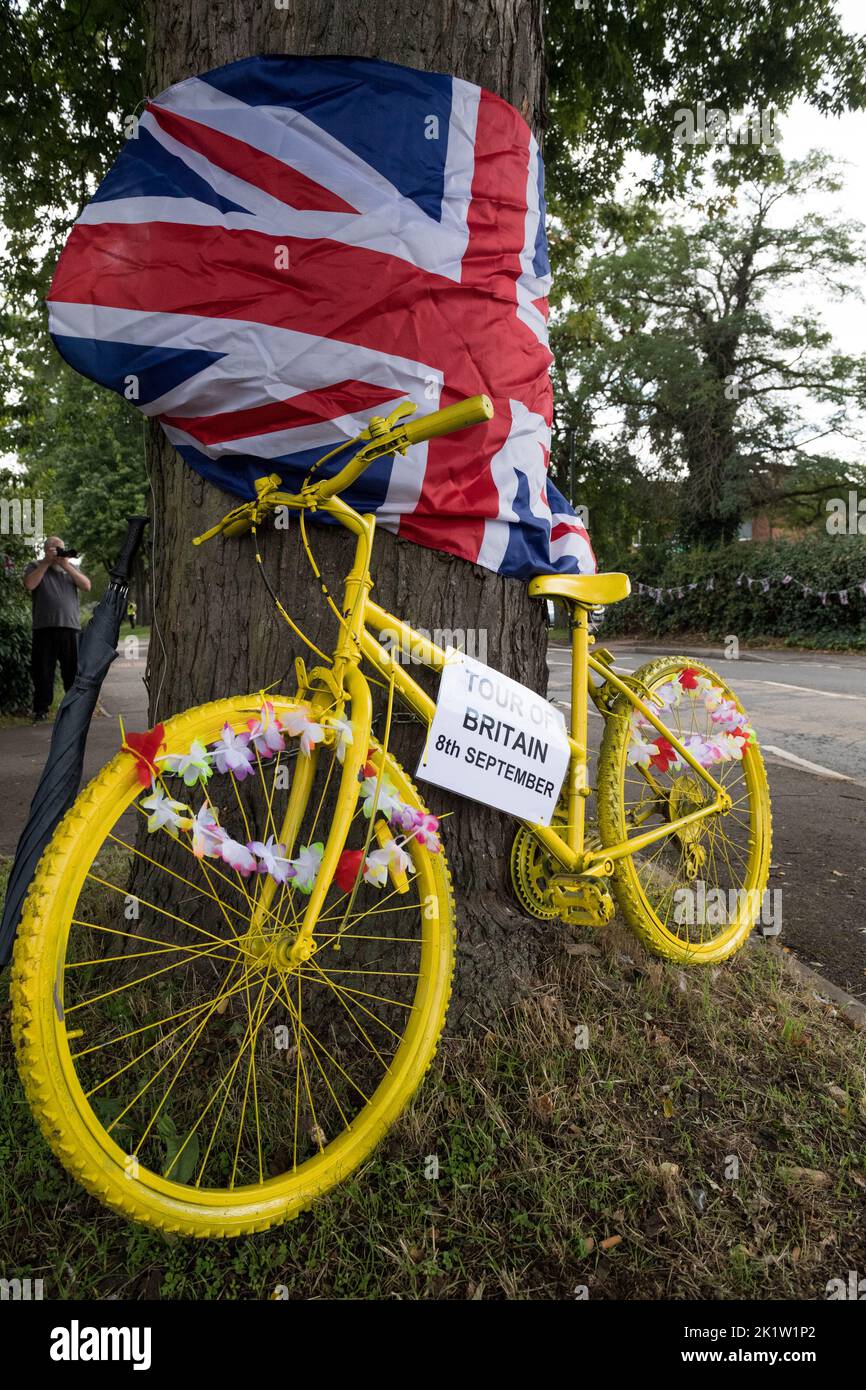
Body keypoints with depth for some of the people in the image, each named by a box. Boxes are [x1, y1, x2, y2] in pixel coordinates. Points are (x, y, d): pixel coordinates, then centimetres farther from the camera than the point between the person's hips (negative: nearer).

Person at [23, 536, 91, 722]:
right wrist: (47, 563, -5)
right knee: (43, 670, 0)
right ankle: (41, 709, 5)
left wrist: (66, 566, -4)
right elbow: (29, 584, -8)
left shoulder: (71, 567, 19)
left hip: (71, 625, 2)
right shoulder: (35, 566, 11)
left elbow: (87, 586, 4)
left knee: (73, 669, 3)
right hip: (44, 627, -2)